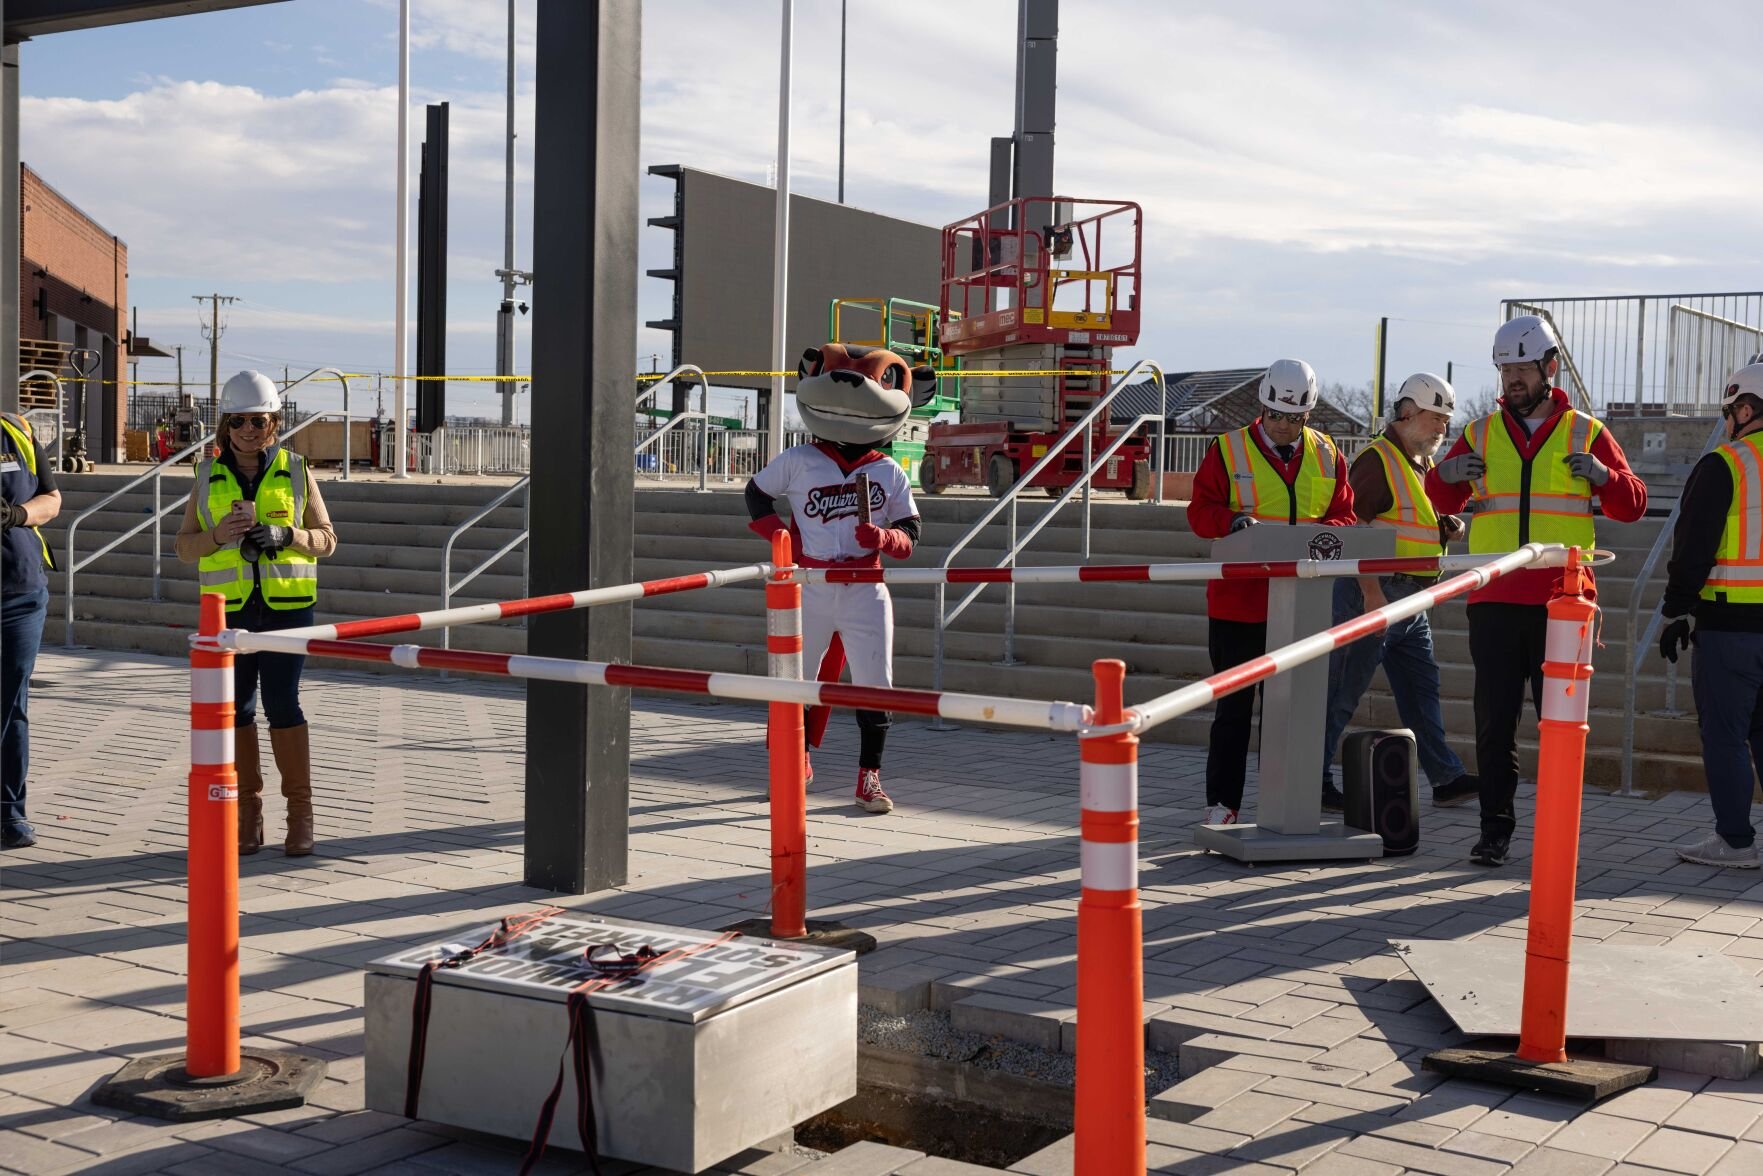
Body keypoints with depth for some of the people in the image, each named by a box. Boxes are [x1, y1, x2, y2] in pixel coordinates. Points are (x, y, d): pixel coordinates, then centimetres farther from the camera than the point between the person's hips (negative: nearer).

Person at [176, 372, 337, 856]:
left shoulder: (296, 472, 5)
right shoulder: (209, 477, 9)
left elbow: (326, 539, 5)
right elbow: (184, 545, 9)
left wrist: (285, 534, -14)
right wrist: (218, 535, -11)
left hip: (286, 604, -2)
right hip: (228, 609, 2)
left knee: (282, 705, -7)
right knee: (236, 709, 5)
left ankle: (300, 810, 3)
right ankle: (248, 809, 15)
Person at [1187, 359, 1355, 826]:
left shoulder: (1326, 454, 9)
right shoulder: (1227, 450, 0)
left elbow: (1344, 513, 9)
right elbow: (1200, 511, -3)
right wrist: (1232, 520, -24)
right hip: (1238, 600, -3)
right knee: (1234, 706, 3)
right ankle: (1221, 803, 9)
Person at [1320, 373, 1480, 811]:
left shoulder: (1422, 464, 18)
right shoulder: (1377, 459, -11)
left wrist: (1448, 526, 7)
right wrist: (1371, 592, -24)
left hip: (1411, 599, 9)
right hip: (1375, 591, -9)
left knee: (1422, 689, 12)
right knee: (1343, 691, -3)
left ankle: (1447, 778, 17)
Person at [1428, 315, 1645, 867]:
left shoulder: (1586, 433, 8)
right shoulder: (1481, 433, 12)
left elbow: (1632, 505, 6)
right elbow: (1443, 504, 12)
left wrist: (1602, 476, -15)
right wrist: (1445, 476, -11)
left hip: (1561, 603, -1)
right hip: (1494, 601, 1)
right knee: (1494, 721, 0)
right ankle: (1495, 831, 6)